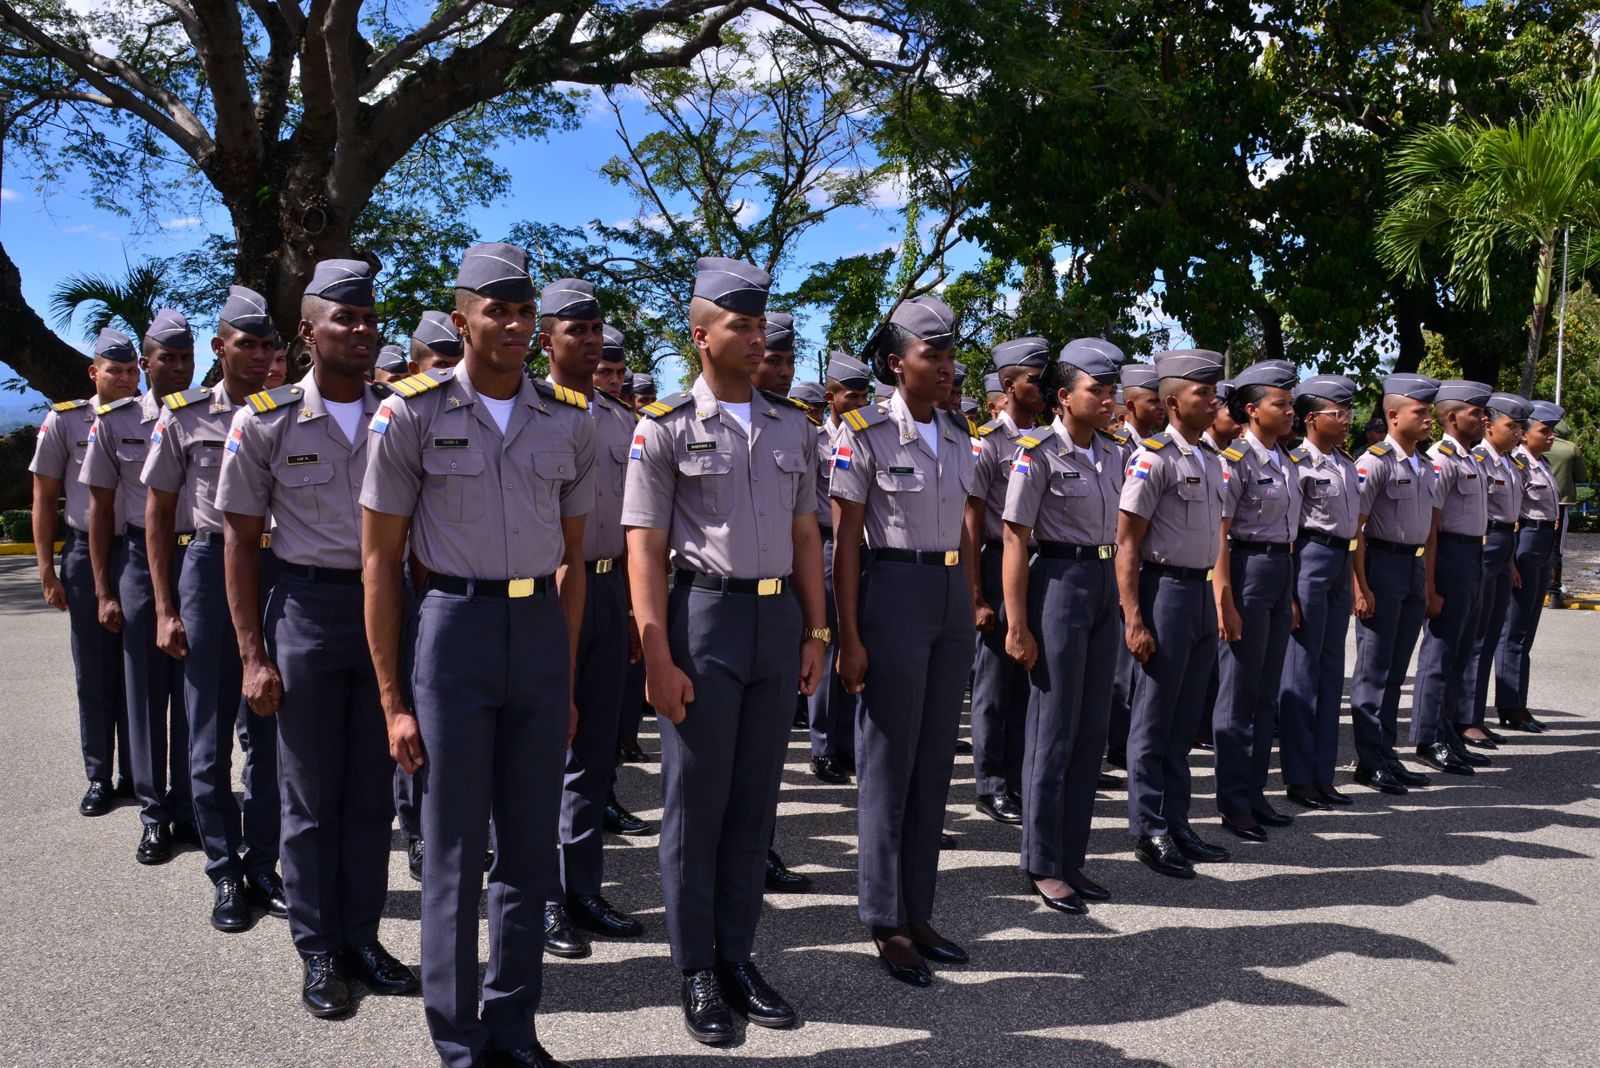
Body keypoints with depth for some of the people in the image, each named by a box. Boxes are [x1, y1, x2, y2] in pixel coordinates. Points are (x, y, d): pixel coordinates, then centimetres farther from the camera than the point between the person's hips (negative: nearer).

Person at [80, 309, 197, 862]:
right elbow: (101, 509, 4)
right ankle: (153, 814, 15)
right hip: (140, 560, 0)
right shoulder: (115, 421, 1)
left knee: (195, 691, 6)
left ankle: (187, 807, 18)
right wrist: (105, 592, 1)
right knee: (146, 690, 5)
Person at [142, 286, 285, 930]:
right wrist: (165, 609, 1)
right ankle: (227, 874, 16)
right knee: (210, 733, 4)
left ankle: (264, 866, 20)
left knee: (271, 730, 7)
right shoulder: (185, 416, 2)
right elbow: (159, 510, 5)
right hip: (210, 565, -1)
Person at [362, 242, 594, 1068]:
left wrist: (567, 679, 11)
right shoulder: (412, 413, -5)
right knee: (455, 851, 3)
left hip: (541, 630, 4)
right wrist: (392, 700, -4)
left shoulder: (569, 421, 6)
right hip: (455, 627, -3)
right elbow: (380, 561, -2)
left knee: (529, 846, 10)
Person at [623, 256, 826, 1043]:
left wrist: (815, 632, 8)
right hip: (704, 615, -4)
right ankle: (696, 970, 19)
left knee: (755, 799, 11)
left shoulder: (794, 429, 10)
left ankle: (737, 956, 25)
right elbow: (644, 549, -7)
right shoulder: (666, 428, -4)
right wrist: (657, 659, -13)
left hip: (779, 617, 5)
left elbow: (805, 537, 13)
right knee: (695, 802, 5)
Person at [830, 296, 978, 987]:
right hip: (894, 595, -6)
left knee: (935, 761, 11)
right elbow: (844, 542, -9)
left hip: (953, 599, 6)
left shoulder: (957, 434, 11)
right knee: (888, 763, 2)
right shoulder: (865, 433, -8)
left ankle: (918, 912, 23)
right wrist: (850, 638, -13)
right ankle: (886, 923, 14)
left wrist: (973, 610, 13)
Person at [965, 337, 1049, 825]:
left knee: (1030, 682, 11)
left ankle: (1021, 781, 23)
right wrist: (977, 598, -12)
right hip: (1002, 566, -5)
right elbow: (970, 522, -9)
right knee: (995, 684, 4)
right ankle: (992, 786, 15)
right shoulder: (988, 442, -8)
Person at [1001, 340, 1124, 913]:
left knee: (1092, 730, 11)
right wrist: (1017, 625, -16)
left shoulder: (1111, 452, 9)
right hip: (1058, 583, -7)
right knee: (1054, 731, 1)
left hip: (1104, 586, 7)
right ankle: (1042, 864, 14)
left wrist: (1119, 604, 16)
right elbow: (1015, 541, -13)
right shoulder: (1039, 453, -11)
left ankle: (1072, 857, 23)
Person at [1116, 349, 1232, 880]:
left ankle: (1175, 824, 24)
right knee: (1154, 720, 0)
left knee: (1185, 720, 13)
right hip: (1166, 590, -8)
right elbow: (1126, 542, -14)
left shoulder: (1209, 461, 14)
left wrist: (1217, 604, 16)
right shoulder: (1154, 457, -11)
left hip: (1201, 592, 8)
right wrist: (1134, 620, -19)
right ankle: (1149, 832, 10)